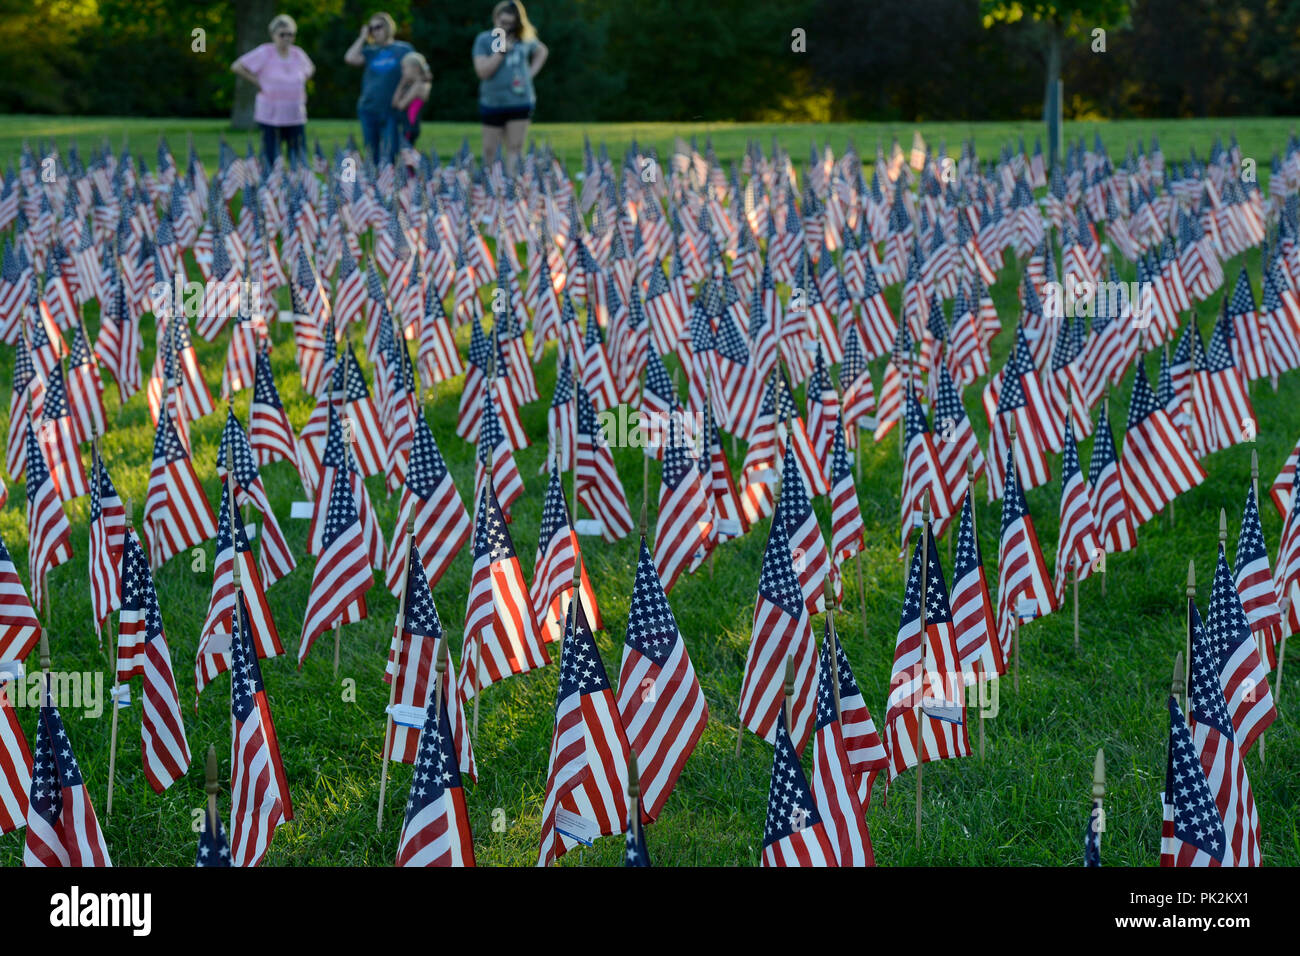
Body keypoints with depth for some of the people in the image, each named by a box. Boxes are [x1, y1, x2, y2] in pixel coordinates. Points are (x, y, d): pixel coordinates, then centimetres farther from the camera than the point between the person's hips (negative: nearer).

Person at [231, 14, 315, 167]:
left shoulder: (298, 54, 6)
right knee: (271, 160, -2)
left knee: (299, 160, 1)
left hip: (295, 116, 4)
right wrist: (258, 83, -7)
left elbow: (309, 69, 28)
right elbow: (236, 67, -7)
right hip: (270, 116, -4)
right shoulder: (265, 53, -6)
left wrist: (300, 84, 11)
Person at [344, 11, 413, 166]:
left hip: (391, 112, -3)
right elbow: (350, 58, -4)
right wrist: (363, 38, 5)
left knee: (387, 158, -11)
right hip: (368, 110, 4)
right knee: (372, 158, 6)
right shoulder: (370, 52, 12)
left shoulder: (404, 49, 5)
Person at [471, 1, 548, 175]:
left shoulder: (525, 39, 5)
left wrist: (531, 72, 9)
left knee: (515, 147, -2)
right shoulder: (484, 40, -4)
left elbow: (542, 51, 26)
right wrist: (502, 50, -18)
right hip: (492, 102, -2)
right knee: (490, 149, 6)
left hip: (520, 102, 2)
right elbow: (483, 71, -14)